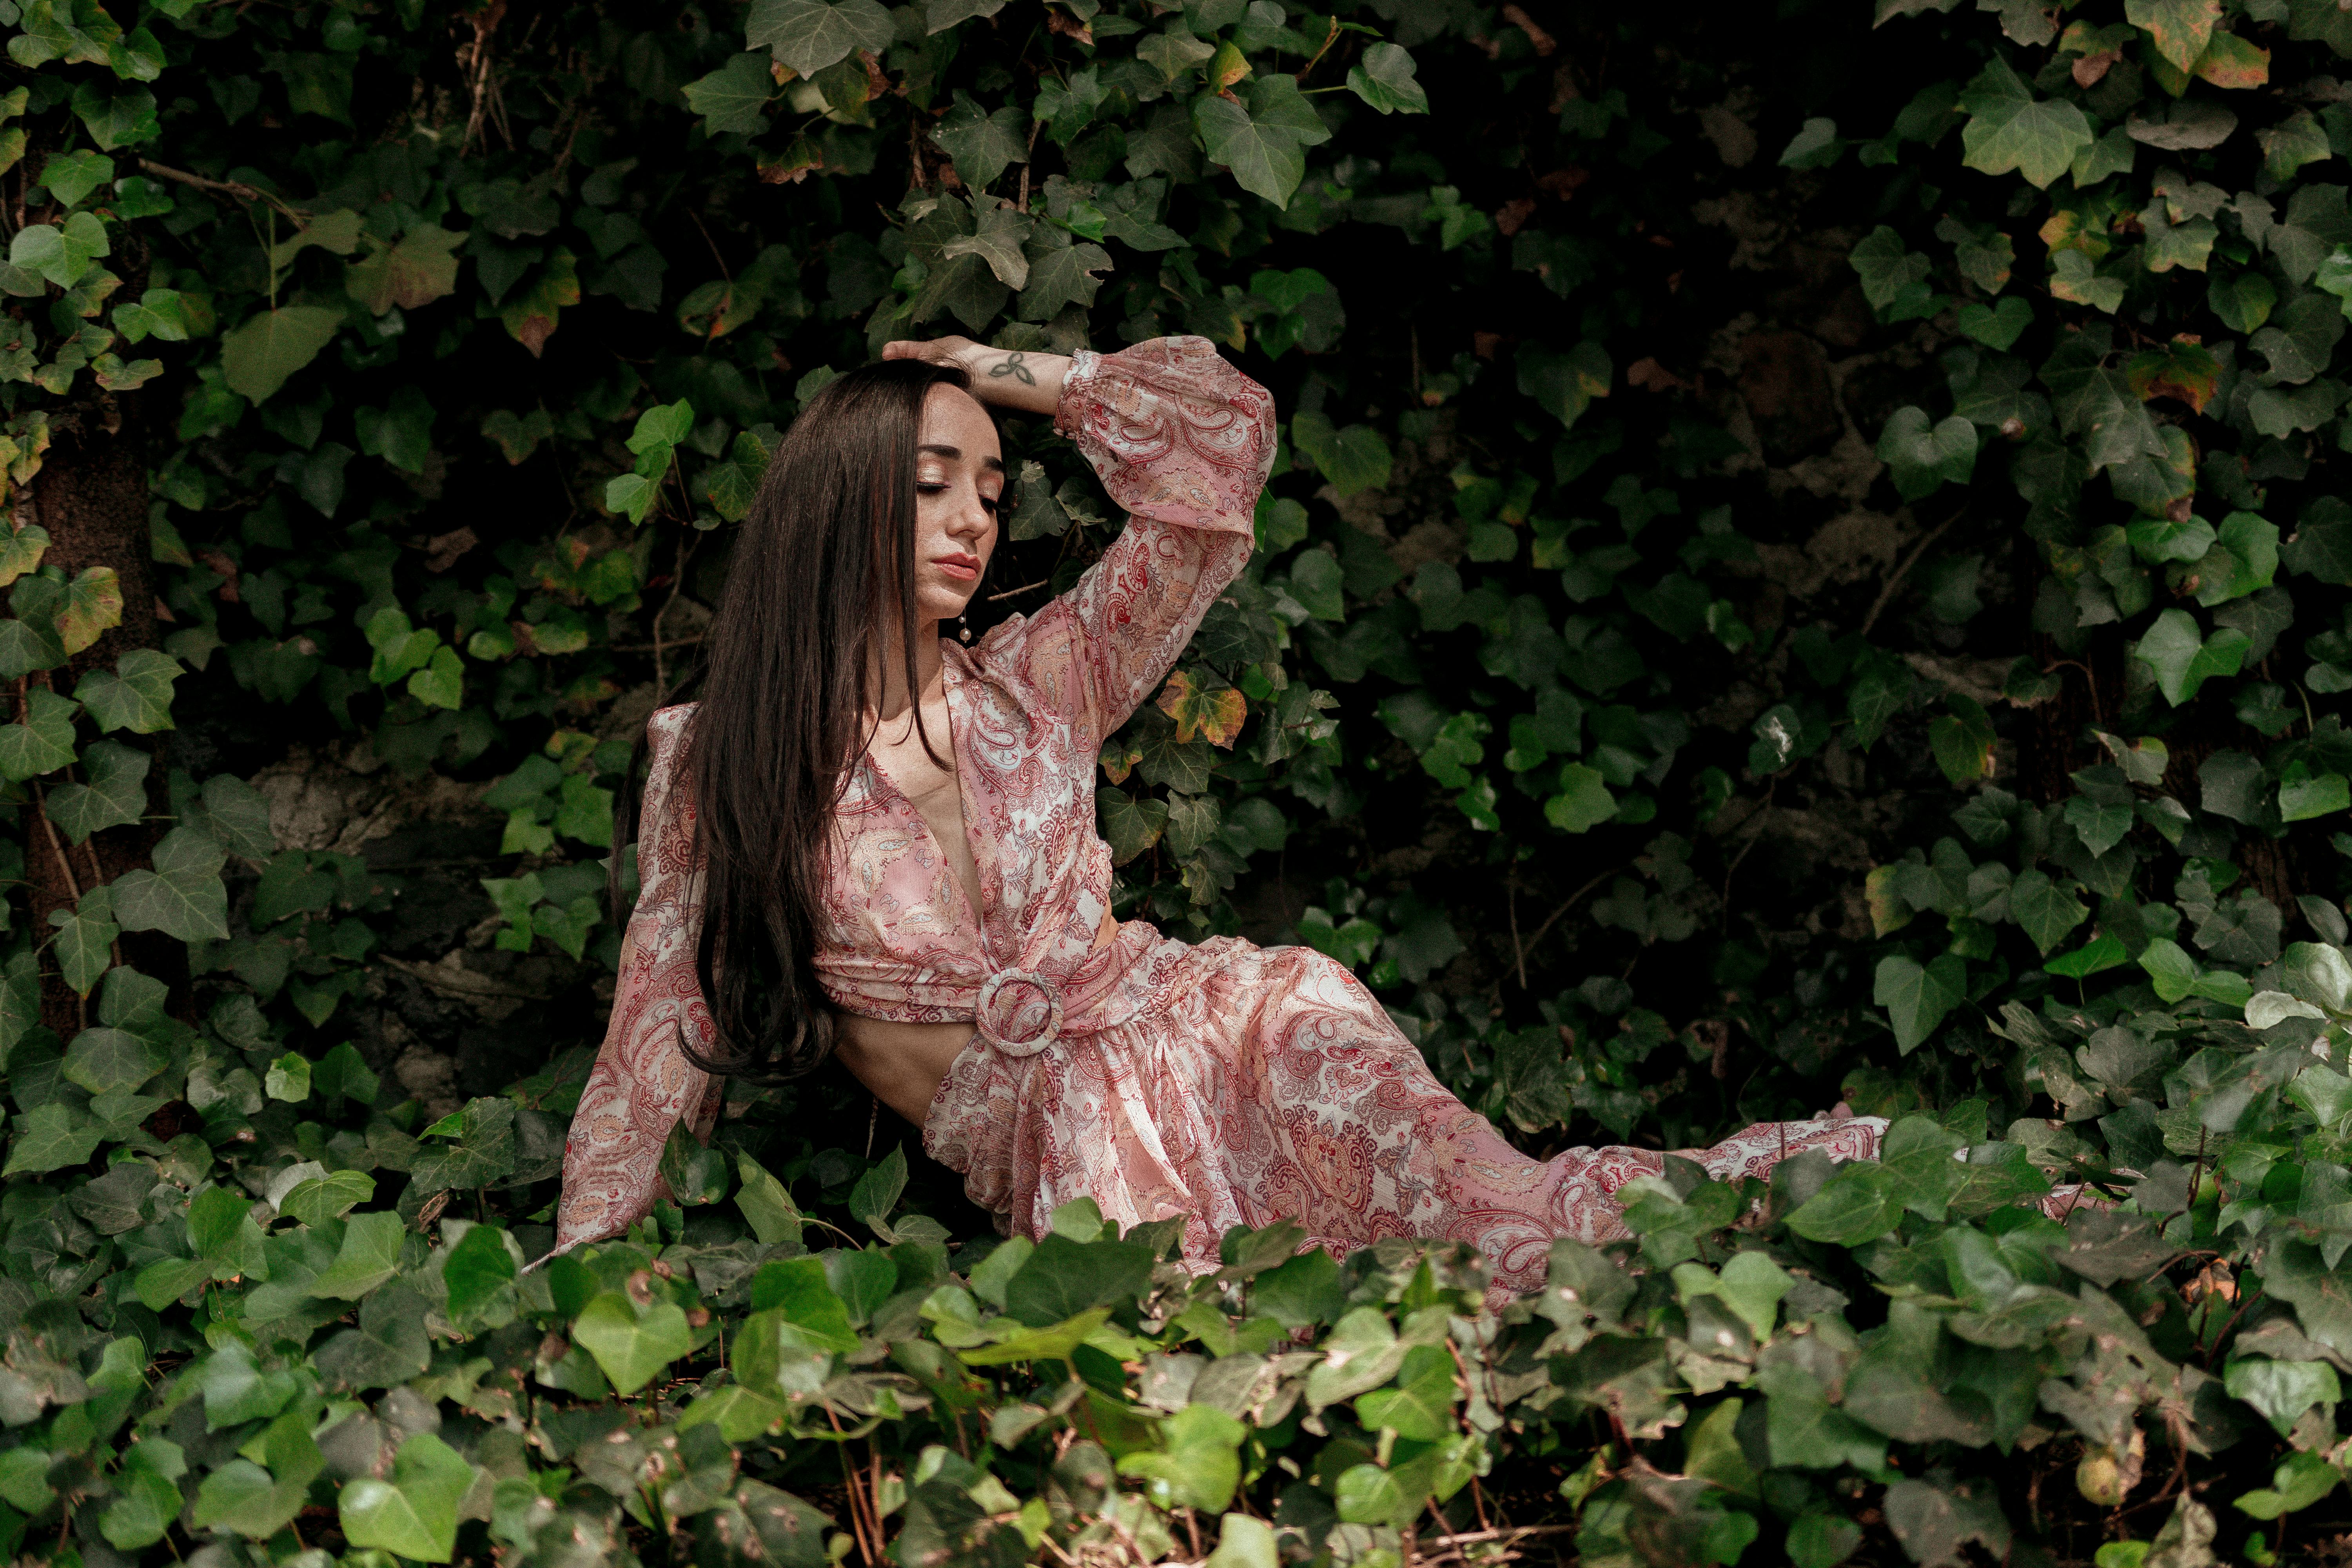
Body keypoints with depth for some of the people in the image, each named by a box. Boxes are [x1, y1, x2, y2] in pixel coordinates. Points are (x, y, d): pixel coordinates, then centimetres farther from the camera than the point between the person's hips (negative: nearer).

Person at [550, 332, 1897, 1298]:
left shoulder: (1035, 690, 13)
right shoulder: (717, 766, 8)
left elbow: (1223, 432, 12)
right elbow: (663, 1033, 10)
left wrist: (1012, 378, 14)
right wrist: (582, 1268, 2)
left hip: (1200, 1026, 2)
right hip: (1040, 1137, -2)